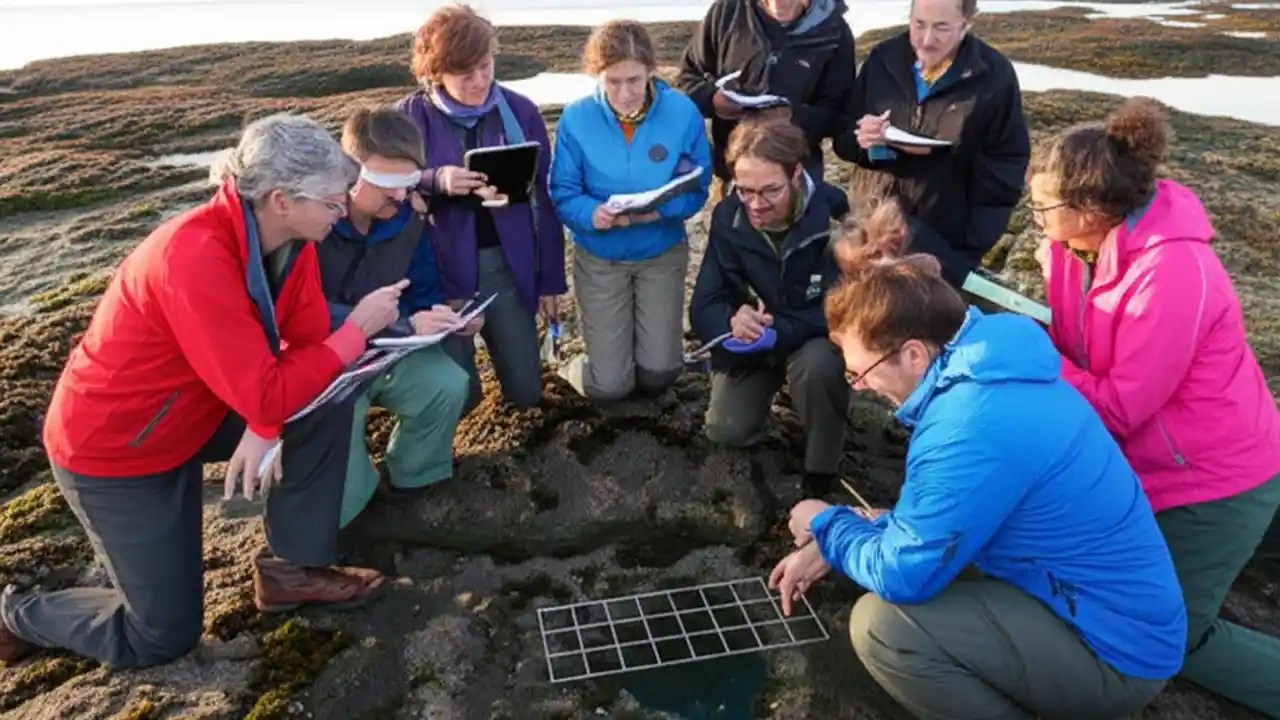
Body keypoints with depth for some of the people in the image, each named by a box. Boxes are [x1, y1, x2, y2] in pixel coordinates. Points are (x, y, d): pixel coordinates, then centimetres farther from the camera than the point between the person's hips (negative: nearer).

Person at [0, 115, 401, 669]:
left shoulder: (288, 233, -11)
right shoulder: (194, 259, -35)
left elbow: (308, 340, -8)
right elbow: (266, 394, -35)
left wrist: (262, 429, -23)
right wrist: (359, 328, -26)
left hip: (197, 411, 7)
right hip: (112, 447, -7)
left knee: (329, 401, -12)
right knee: (163, 635, 2)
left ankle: (292, 566, 4)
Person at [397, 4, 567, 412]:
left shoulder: (519, 111, -2)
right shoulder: (412, 116, -6)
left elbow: (545, 198, 3)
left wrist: (551, 281, 4)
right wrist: (435, 181, -26)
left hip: (507, 266, 2)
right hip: (440, 269, -1)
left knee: (525, 391, 8)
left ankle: (496, 339, 40)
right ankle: (459, 345, 35)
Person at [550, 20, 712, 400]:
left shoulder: (683, 113, -13)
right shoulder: (576, 118, -13)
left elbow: (696, 191, -9)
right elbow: (563, 195, -11)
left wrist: (659, 209, -30)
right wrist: (594, 214, -33)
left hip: (662, 252, 1)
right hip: (599, 256, -1)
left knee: (657, 375, 0)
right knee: (609, 385, -3)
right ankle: (606, 339, 32)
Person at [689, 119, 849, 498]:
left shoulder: (833, 213, -27)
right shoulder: (728, 217, -16)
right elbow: (704, 306, -15)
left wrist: (779, 330, -41)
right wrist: (732, 320, -39)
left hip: (816, 335, -3)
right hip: (752, 336, 3)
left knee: (816, 363, -37)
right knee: (726, 430, -11)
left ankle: (821, 473, -11)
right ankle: (771, 382, 23)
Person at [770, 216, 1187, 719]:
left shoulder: (970, 429, -31)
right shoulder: (982, 369, 0)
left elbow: (902, 575, -22)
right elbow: (932, 511, 13)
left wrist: (828, 526, -3)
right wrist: (830, 549, 8)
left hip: (1117, 648, -9)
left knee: (879, 624, -20)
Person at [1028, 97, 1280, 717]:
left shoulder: (1171, 273, -32)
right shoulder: (1102, 240, -6)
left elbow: (1118, 408, -27)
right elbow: (1081, 350, -2)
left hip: (1214, 480, -8)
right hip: (1154, 461, 8)